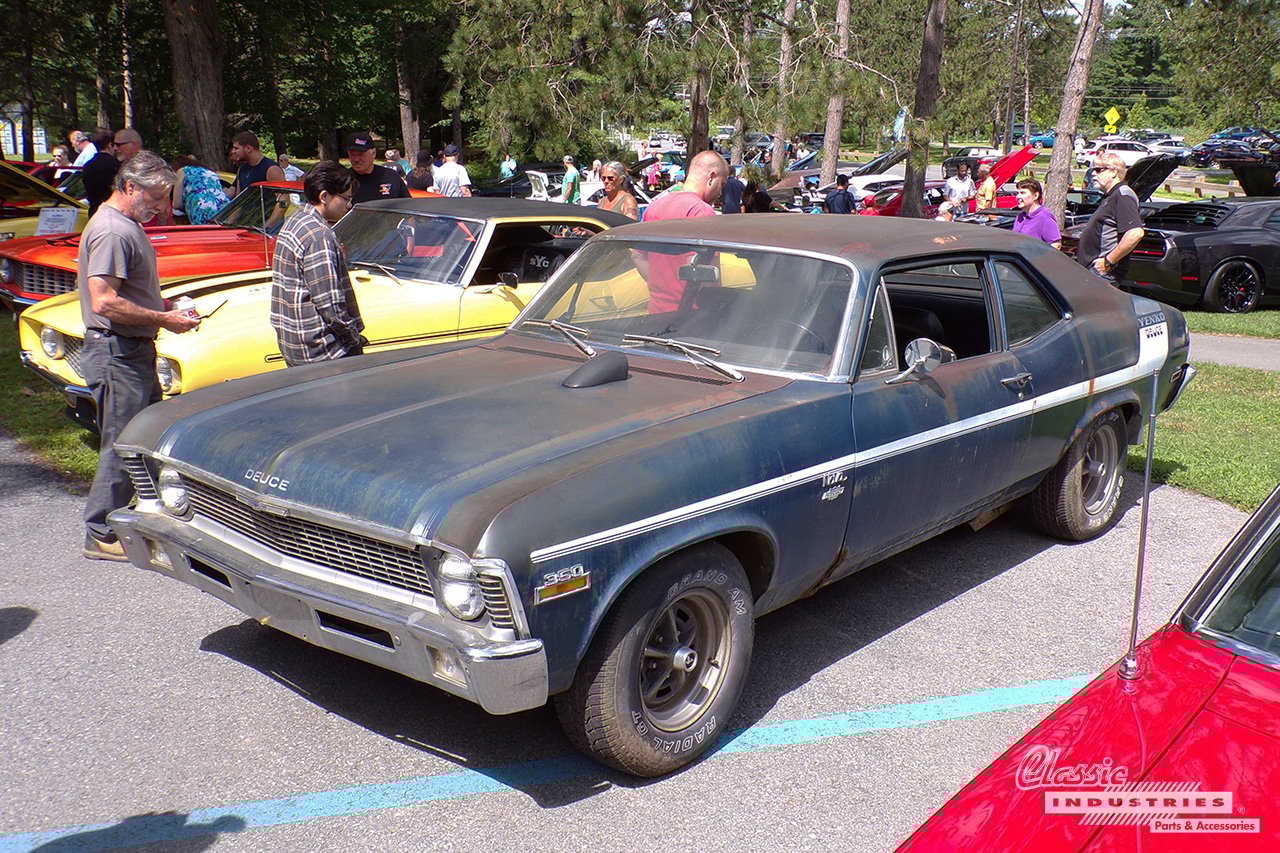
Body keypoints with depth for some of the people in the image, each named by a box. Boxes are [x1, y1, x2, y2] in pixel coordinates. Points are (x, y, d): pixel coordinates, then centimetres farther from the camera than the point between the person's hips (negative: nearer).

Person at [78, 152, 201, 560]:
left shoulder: (128, 226, 14)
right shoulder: (111, 231, -19)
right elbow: (104, 302, -26)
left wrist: (165, 306, 8)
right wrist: (163, 320, -20)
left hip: (136, 352, 10)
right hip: (116, 354, -10)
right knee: (122, 444, -3)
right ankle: (101, 535, 7)